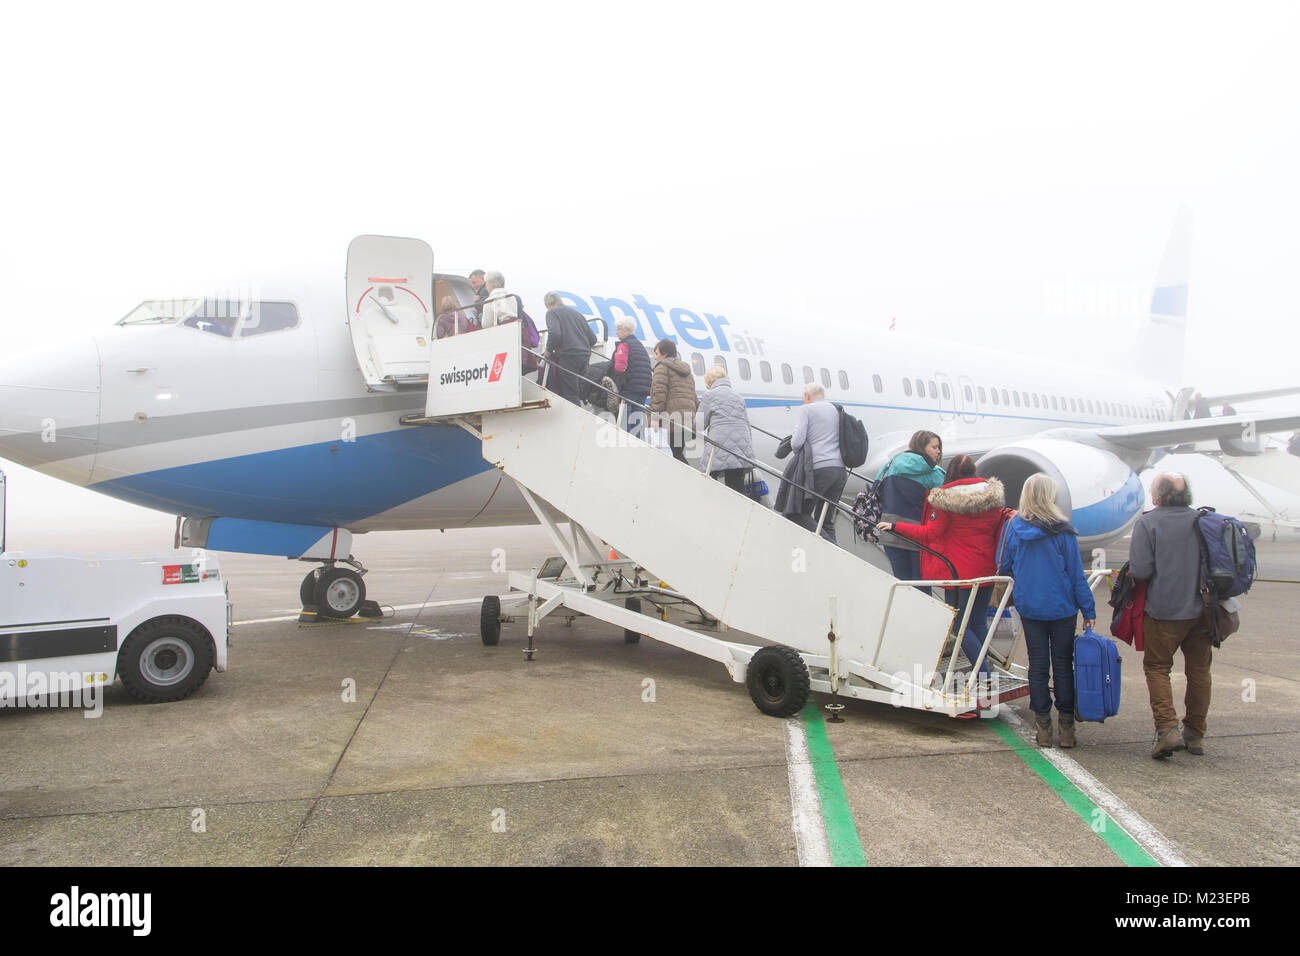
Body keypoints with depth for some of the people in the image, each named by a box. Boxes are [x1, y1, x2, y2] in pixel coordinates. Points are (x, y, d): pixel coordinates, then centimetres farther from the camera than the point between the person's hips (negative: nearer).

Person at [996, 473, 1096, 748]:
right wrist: (1089, 610, 0)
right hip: (1062, 608, -2)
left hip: (1029, 607, 2)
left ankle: (1043, 726, 13)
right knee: (1063, 664, 9)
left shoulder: (1013, 526, -5)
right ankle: (1066, 725, 14)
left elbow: (1003, 566, 4)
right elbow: (1076, 573, -7)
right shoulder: (1062, 530, -11)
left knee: (1038, 664, 9)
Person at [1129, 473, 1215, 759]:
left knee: (1157, 667, 7)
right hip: (1202, 610, 4)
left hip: (1163, 610, -4)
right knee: (1199, 670, 13)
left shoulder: (1147, 523, -10)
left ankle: (1167, 728, -7)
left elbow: (1139, 570, -17)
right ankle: (1195, 734, 21)